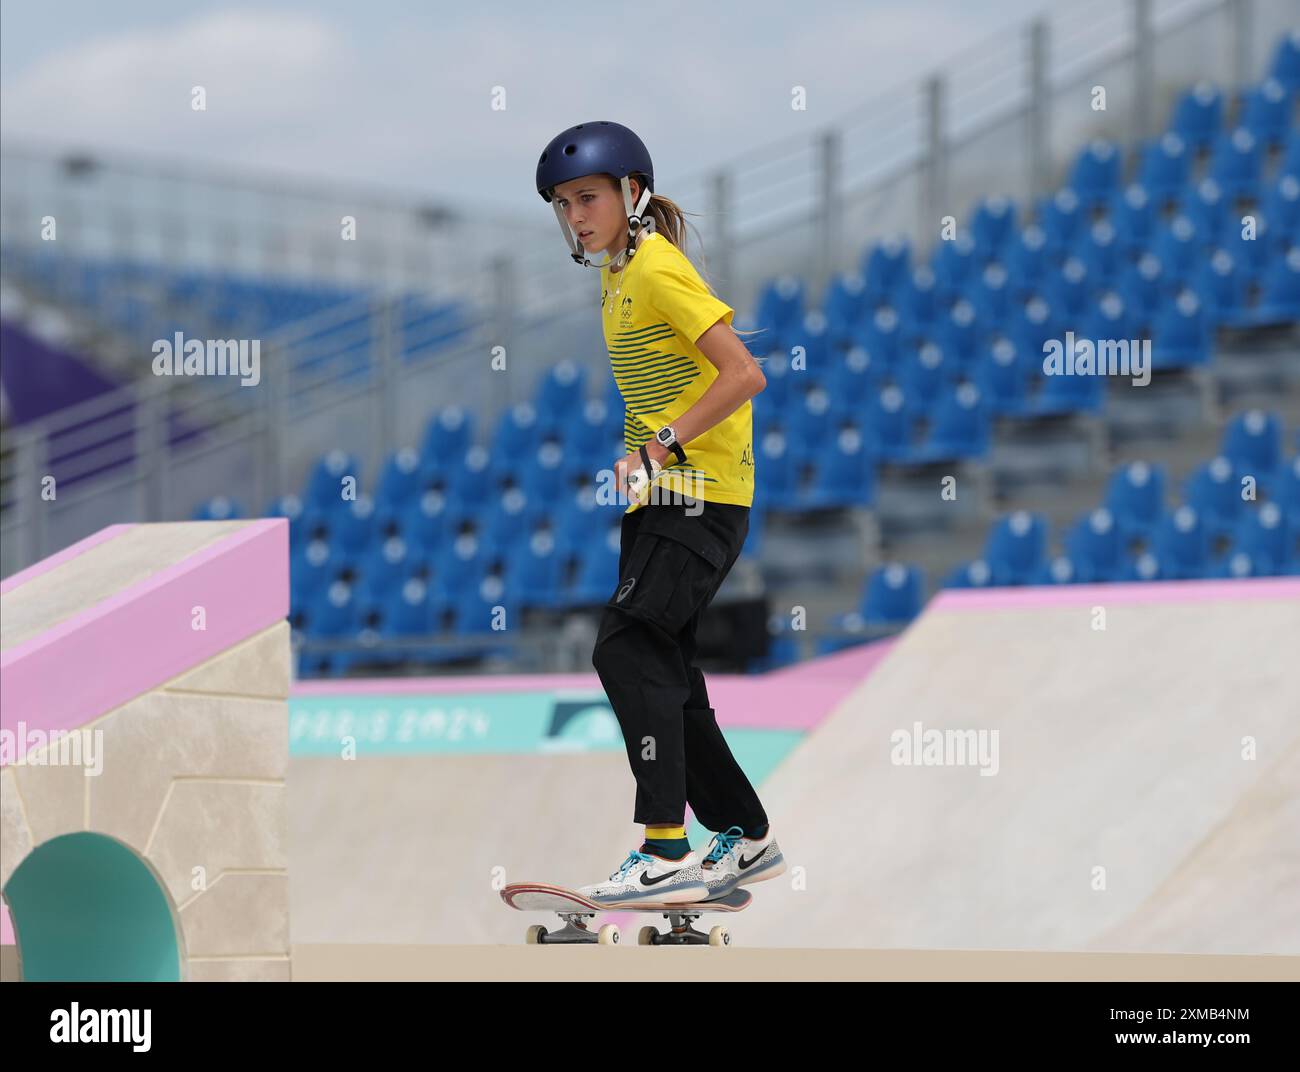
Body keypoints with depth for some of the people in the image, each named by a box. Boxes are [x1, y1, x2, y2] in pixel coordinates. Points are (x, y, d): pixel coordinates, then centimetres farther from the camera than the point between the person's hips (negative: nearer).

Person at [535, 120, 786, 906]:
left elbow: (745, 375, -22)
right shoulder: (618, 277, 14)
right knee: (663, 672, 12)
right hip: (662, 496, 10)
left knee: (628, 649, -17)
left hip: (702, 495, -10)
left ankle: (668, 854, -19)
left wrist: (663, 447, -23)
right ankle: (747, 839, 22)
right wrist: (644, 461, 12)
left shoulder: (660, 272, -15)